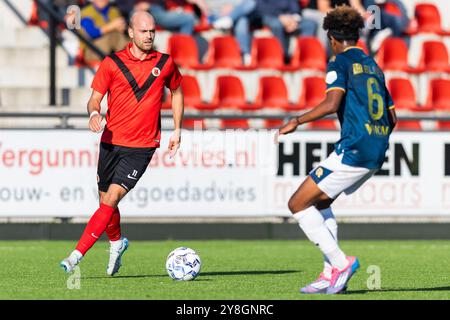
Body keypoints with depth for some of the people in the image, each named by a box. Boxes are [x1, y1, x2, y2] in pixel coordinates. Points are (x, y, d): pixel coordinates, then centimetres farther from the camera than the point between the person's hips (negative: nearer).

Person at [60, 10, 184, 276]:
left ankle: (77, 255, -16)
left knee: (111, 199, -15)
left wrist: (177, 130, 16)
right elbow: (95, 98, 2)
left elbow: (177, 91, 19)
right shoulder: (112, 63, 0)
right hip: (111, 142, 2)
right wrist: (94, 113, -21)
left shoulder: (165, 63, 2)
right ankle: (117, 243, 42)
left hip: (142, 147, -2)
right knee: (106, 201, 12)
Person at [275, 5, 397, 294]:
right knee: (319, 202, 22)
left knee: (298, 204, -1)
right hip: (376, 155, 9)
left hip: (353, 150, -9)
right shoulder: (373, 66, 19)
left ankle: (340, 262, -8)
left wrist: (296, 122, -10)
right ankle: (332, 276, 13)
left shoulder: (340, 62, -4)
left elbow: (332, 103, -20)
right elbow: (392, 116, 20)